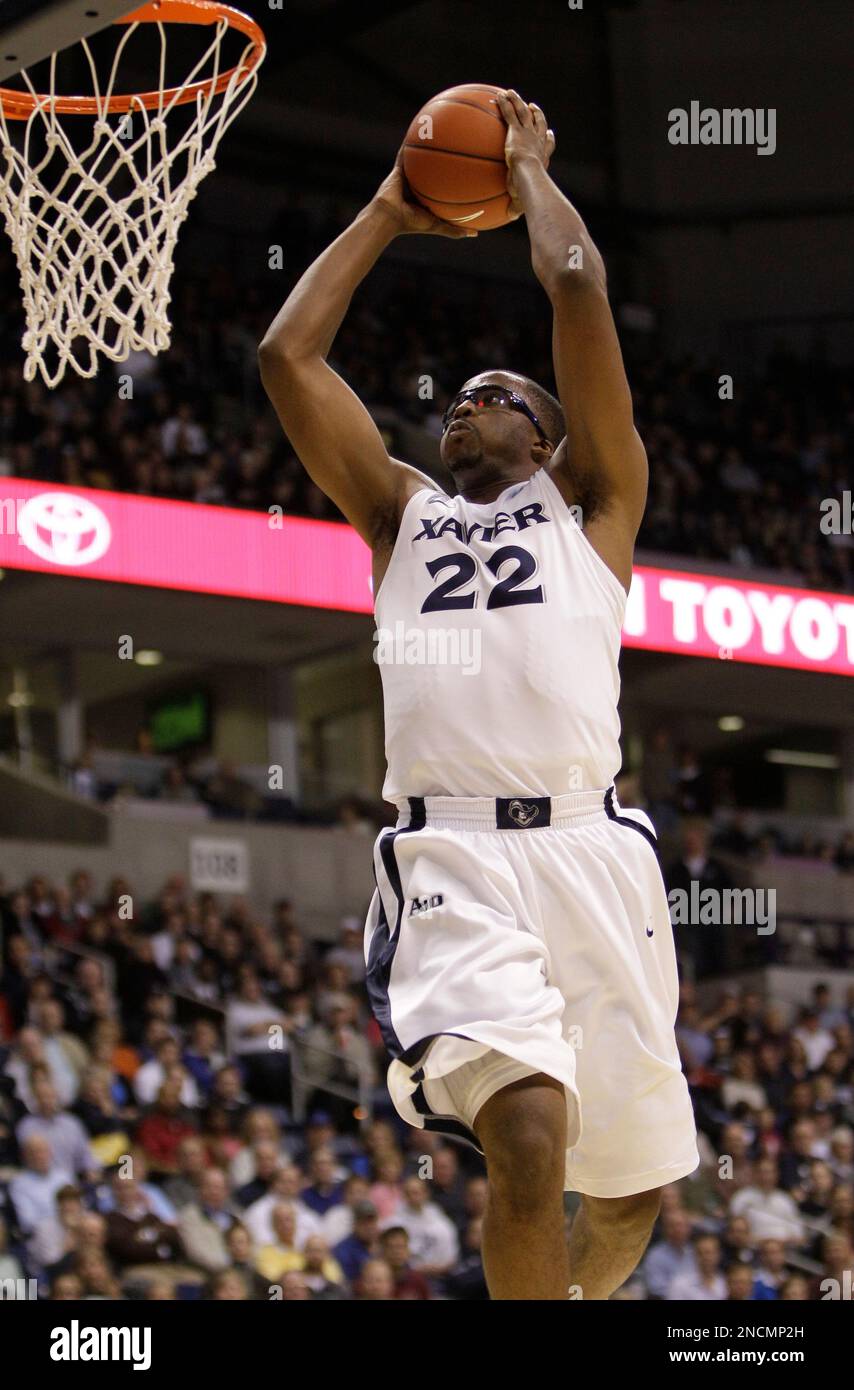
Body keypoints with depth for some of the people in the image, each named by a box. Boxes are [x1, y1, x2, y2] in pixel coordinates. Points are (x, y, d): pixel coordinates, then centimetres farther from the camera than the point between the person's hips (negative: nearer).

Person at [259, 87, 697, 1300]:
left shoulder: (590, 502, 18)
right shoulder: (402, 511, 24)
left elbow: (578, 288, 8)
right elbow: (286, 356, 17)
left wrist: (529, 169, 23)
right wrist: (388, 213, 26)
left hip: (589, 851, 1)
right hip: (451, 854, 0)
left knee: (629, 1194, 9)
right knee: (528, 1144, -26)